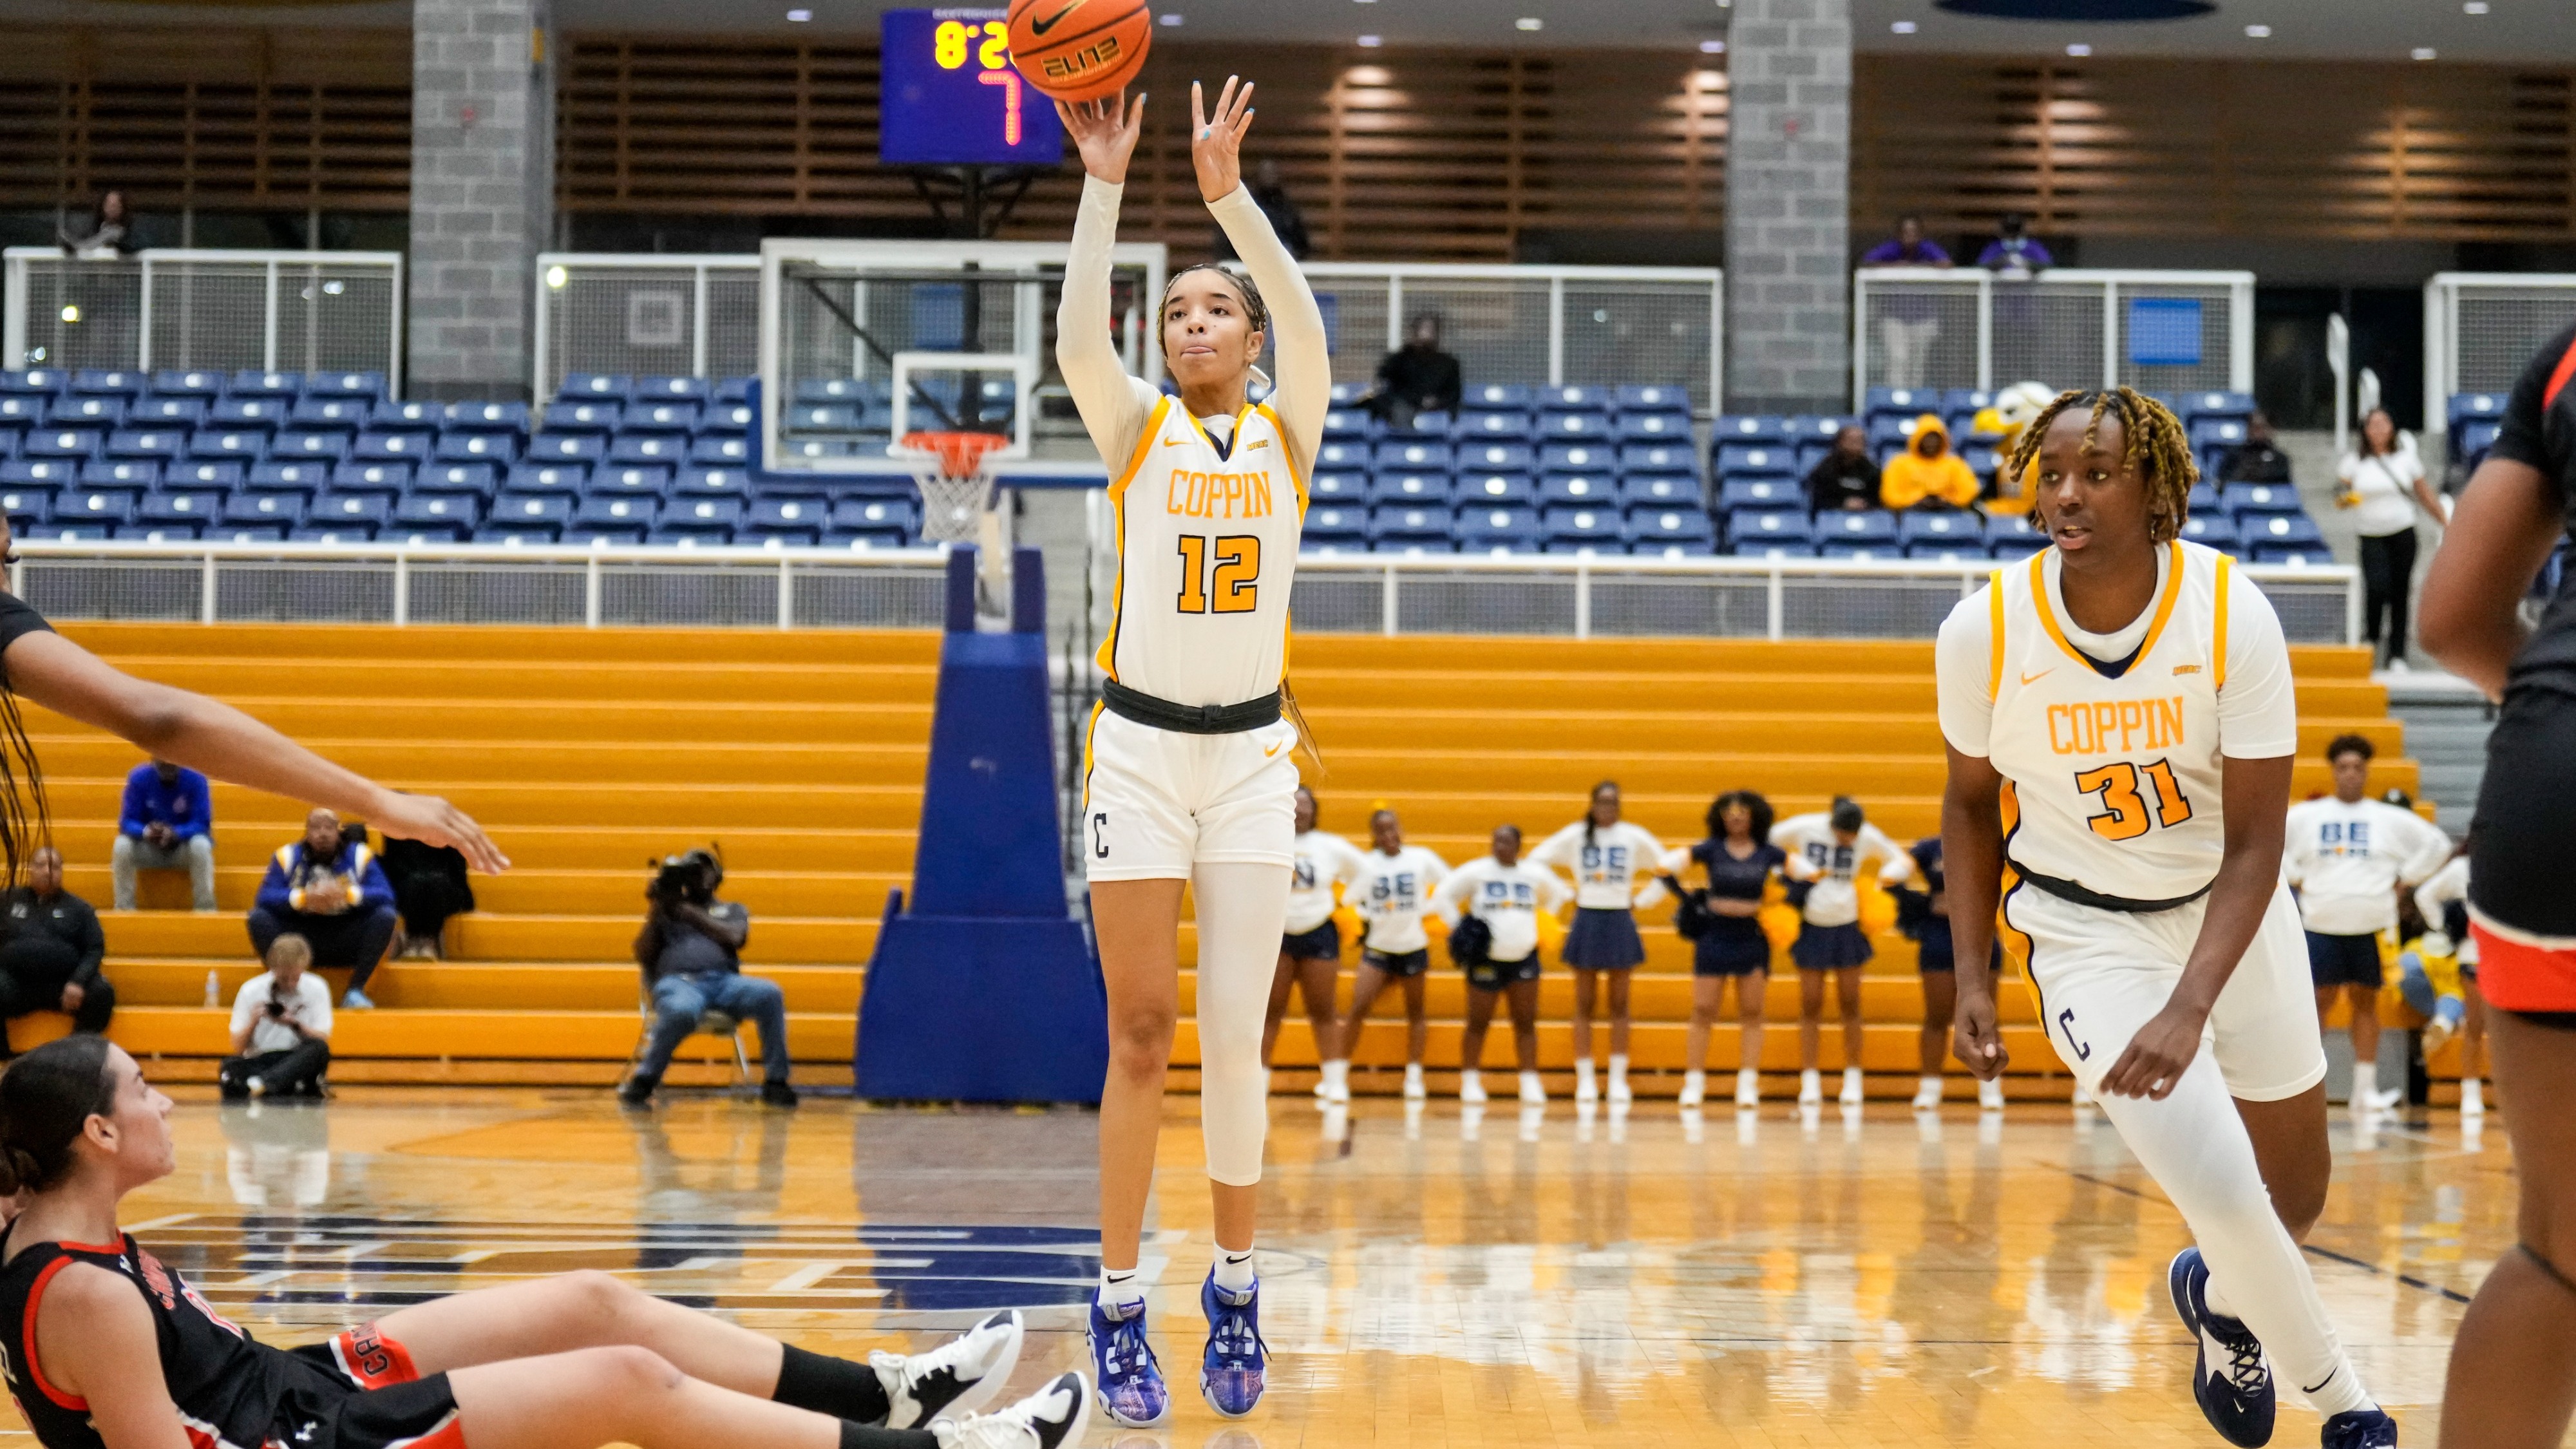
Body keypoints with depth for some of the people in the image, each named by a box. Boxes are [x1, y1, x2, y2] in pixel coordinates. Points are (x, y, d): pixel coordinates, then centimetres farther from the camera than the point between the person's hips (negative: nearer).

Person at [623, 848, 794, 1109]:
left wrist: (690, 912, 5)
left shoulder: (733, 910, 29)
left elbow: (735, 939, 5)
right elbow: (643, 956, 14)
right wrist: (656, 911, 7)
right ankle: (643, 1081, -26)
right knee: (681, 1011, -42)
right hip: (678, 980, -2)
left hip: (724, 980, 2)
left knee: (770, 994, -32)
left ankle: (775, 1082, -25)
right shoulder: (664, 913, 27)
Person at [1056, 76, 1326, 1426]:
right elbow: (1079, 337, -16)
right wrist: (1105, 185, -21)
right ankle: (1119, 1304, 4)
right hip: (1139, 747, -1)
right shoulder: (1138, 427, 4)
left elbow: (1308, 327, -14)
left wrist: (1227, 189, -23)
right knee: (1141, 1033, -2)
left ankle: (1235, 1288, 12)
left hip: (1252, 754, 1)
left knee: (1235, 1036, -3)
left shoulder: (1287, 431, 6)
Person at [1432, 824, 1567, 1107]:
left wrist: (1544, 921, 10)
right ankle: (1470, 1081, 14)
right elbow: (1442, 897, 0)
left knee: (1526, 1023, 1)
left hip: (1524, 957, 2)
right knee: (1478, 1023, 3)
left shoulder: (1535, 875, 5)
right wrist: (1458, 927, -7)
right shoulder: (1476, 871, -3)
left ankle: (1530, 1084, 6)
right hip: (1486, 958, -2)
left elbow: (1559, 895, 22)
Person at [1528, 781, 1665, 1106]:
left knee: (1619, 1005, 5)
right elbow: (1535, 862, 2)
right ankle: (1585, 1079, 6)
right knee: (1585, 1004, 3)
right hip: (1586, 920, 0)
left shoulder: (1634, 837, 1)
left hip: (1620, 921, 0)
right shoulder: (1575, 835, 0)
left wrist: (1640, 900, 2)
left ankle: (1618, 1079, 10)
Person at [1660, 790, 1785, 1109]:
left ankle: (1748, 1084, 6)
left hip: (1753, 939, 1)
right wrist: (1691, 901, -6)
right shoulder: (1711, 850, -2)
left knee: (1752, 1014, 3)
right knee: (1703, 1012, -1)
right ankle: (1694, 1084, 4)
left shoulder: (1768, 854, 1)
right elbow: (1667, 867, -4)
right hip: (1713, 937, -1)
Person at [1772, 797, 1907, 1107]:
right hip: (1810, 926, -1)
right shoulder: (1803, 828, -14)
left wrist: (1882, 881, -17)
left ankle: (1853, 1081, 10)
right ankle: (1810, 1082, 3)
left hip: (1847, 927, 1)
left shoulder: (1868, 837, -10)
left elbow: (1903, 862, 2)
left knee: (1850, 1003, 4)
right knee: (1810, 1005, 0)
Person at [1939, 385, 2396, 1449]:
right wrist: (1973, 979, -5)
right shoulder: (1984, 631, -19)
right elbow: (1971, 800, 1)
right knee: (2220, 1190, -18)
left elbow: (2255, 842, -20)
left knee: (2297, 1195, 16)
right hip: (2085, 925, -2)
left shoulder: (2232, 614, -22)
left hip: (2229, 905, 2)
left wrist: (2188, 1010, -32)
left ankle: (2220, 1296, 51)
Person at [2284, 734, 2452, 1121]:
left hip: (2371, 927, 0)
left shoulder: (2390, 819, 4)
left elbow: (2437, 844, 8)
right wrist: (2295, 878, 3)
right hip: (2322, 924, 0)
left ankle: (2366, 1089, 9)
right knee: (2319, 1001, -2)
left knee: (2365, 1002, 5)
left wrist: (2404, 880, 2)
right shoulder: (2306, 815, 4)